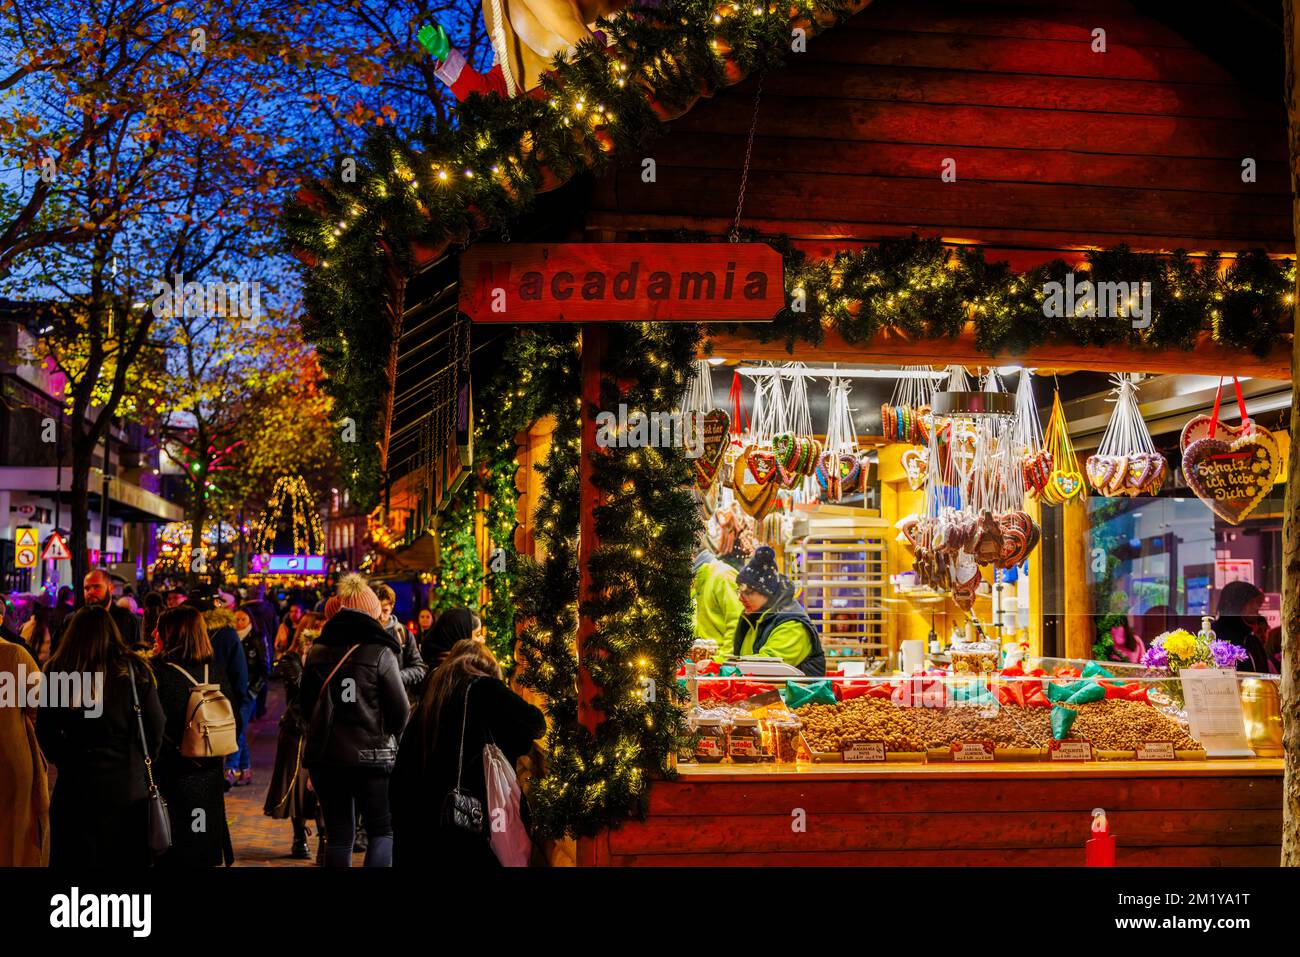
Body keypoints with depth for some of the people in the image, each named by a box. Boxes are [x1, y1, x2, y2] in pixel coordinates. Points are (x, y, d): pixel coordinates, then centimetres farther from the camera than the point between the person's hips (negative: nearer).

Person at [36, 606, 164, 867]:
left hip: (76, 783, 0)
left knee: (77, 857, 12)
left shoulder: (57, 672, -4)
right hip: (129, 783, 0)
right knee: (127, 858, 12)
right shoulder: (135, 669, -4)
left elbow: (45, 732, 1)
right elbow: (156, 726, -2)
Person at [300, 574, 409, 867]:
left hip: (324, 755, 4)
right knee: (382, 829, 8)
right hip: (371, 754, -4)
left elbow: (307, 706, 12)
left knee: (339, 834, 10)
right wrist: (388, 732, 13)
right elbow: (401, 711, -7)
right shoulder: (380, 653, -9)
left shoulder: (317, 652, 3)